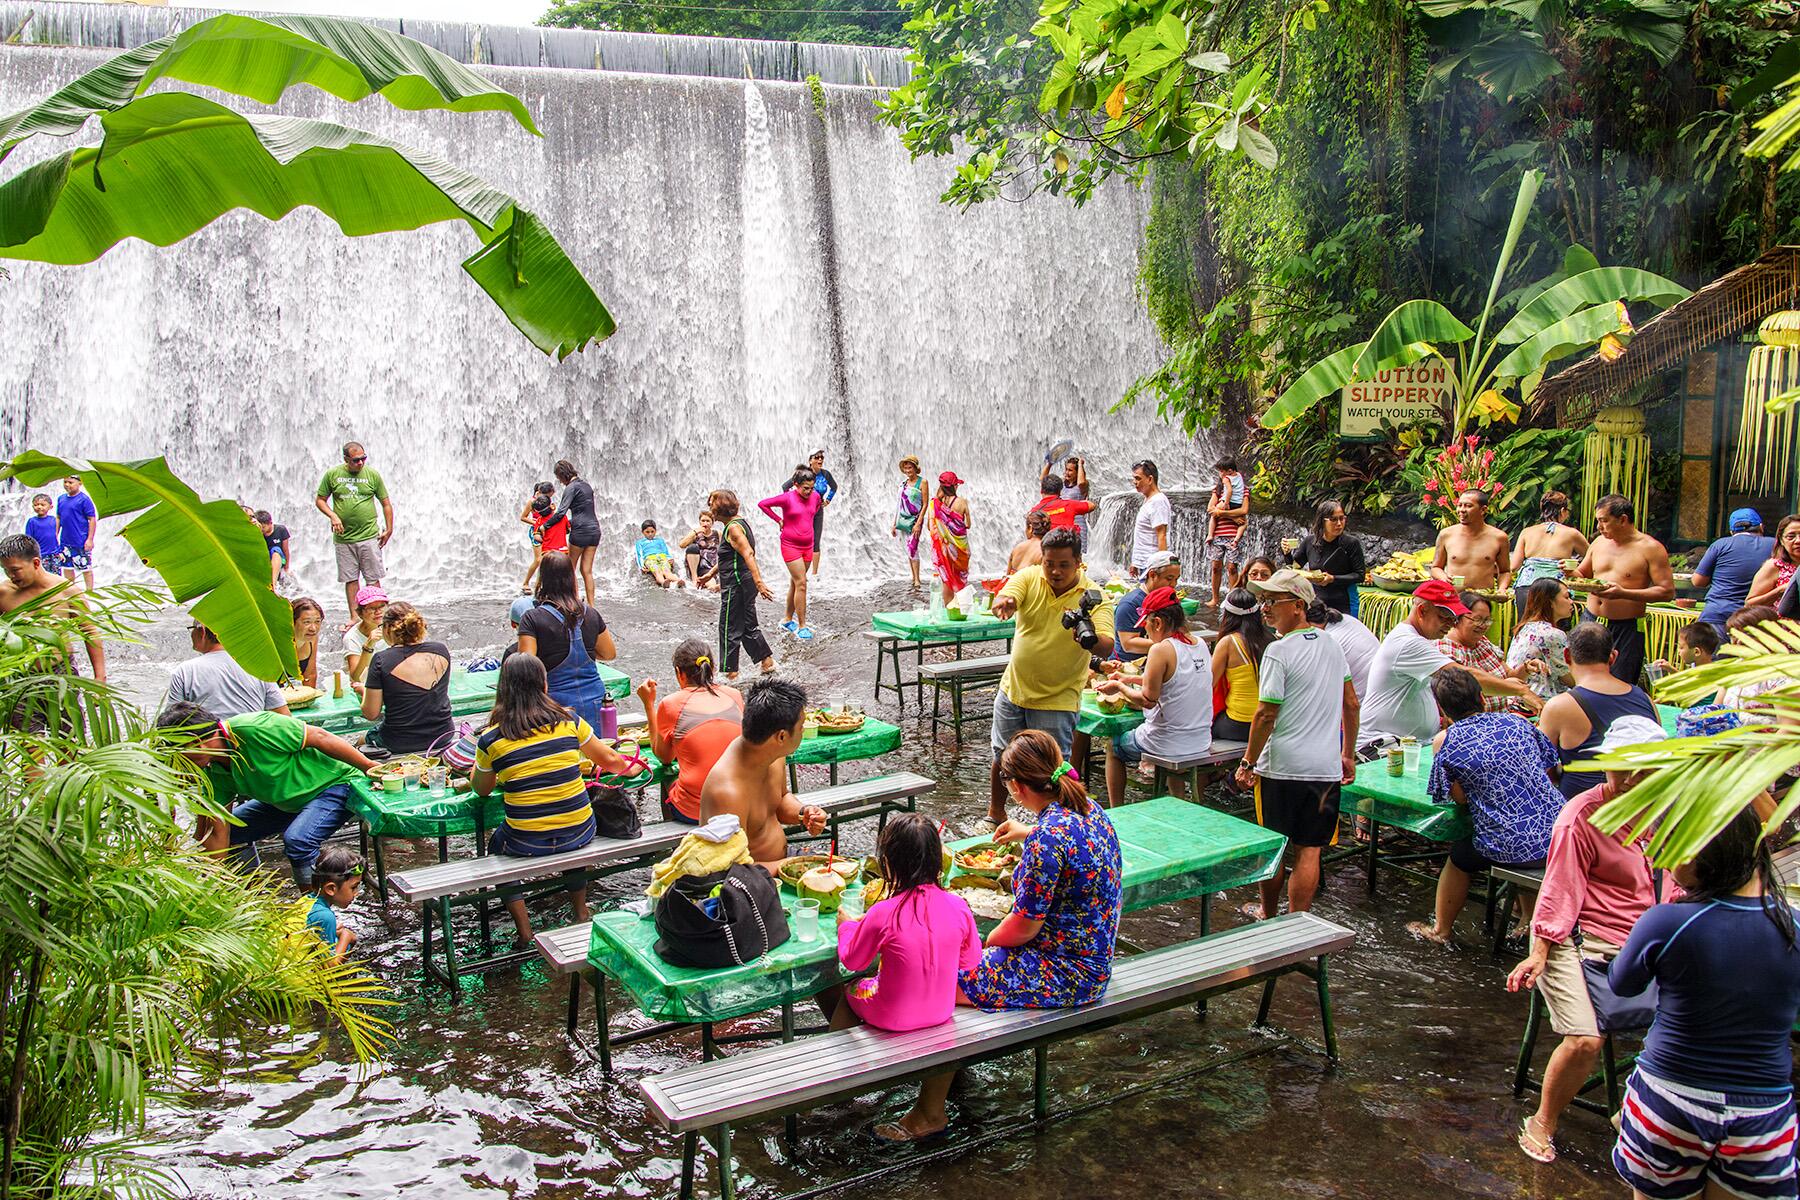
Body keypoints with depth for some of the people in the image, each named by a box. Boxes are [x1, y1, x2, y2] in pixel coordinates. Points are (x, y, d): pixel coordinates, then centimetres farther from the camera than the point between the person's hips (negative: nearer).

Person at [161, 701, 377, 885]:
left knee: (297, 838, -31)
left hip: (336, 783, -9)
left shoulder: (253, 728, -30)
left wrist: (369, 766, -25)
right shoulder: (214, 774, -4)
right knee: (230, 830, 7)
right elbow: (218, 835, 0)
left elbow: (319, 737, -27)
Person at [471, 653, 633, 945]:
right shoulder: (569, 721, -5)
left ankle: (525, 934, 27)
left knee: (496, 846, 32)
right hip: (581, 834, 2)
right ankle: (581, 915, 41)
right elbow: (610, 761, 8)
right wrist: (629, 767, 30)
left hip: (526, 844, -2)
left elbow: (482, 790, 9)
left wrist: (478, 765, 28)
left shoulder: (491, 738, -8)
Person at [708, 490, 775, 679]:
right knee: (748, 626, 18)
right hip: (745, 583, 10)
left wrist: (759, 582, -38)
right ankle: (767, 662, 23)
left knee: (729, 629, 0)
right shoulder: (739, 523, 15)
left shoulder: (733, 528, -17)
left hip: (736, 585, -10)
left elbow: (748, 554, -29)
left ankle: (730, 672, 7)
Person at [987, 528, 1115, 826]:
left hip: (1057, 698, -3)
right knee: (1002, 757, 18)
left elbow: (1107, 647, -24)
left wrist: (1090, 638, -48)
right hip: (1014, 688, 3)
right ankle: (996, 813, 41)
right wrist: (1004, 602, -51)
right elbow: (1006, 598, -25)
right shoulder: (1029, 577, -7)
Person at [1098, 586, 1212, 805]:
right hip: (1201, 743, 7)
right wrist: (1132, 679, 19)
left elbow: (1148, 700, -19)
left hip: (1168, 744, -7)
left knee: (1113, 747, 19)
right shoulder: (1200, 645, 3)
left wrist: (1119, 687, -3)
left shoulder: (1161, 650, -20)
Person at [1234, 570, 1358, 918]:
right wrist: (1348, 755, 23)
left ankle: (1269, 918, 24)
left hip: (1282, 766, -5)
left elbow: (1266, 715, -13)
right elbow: (1352, 704, 14)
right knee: (1309, 851, 6)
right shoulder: (1331, 645, 8)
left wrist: (1248, 763, -5)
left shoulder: (1279, 651, -12)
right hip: (1327, 767, 5)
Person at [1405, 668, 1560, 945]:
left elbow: (1460, 798, -3)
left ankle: (1440, 930, 42)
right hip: (1558, 835, 4)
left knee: (1458, 856, 26)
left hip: (1510, 848, -4)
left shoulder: (1446, 741, -7)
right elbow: (1550, 768, 14)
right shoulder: (1516, 721, 4)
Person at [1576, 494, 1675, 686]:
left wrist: (1623, 593, -22)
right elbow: (1583, 575, 23)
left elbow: (1667, 591, -12)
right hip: (1591, 620, 5)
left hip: (1626, 628, -5)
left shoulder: (1650, 548, -7)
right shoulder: (1599, 542, 10)